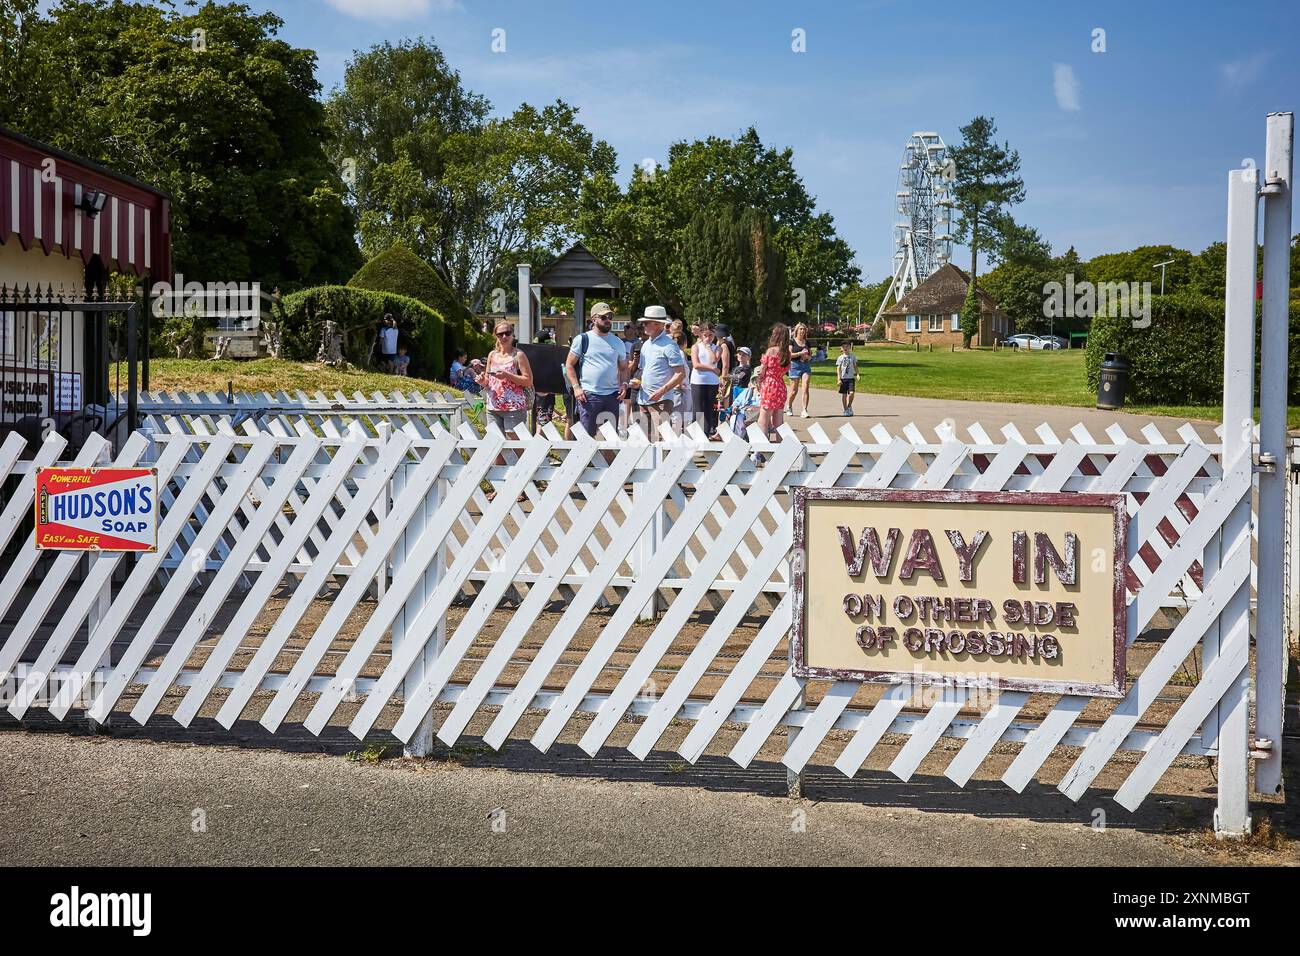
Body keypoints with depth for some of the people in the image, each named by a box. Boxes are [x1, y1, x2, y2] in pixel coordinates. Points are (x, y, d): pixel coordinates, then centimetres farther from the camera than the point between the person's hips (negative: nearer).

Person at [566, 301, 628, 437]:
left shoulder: (617, 343, 15)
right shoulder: (582, 339, 3)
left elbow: (623, 368, 22)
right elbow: (569, 365, 4)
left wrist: (624, 384, 2)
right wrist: (576, 387, -7)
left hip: (612, 395, 4)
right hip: (589, 395, -4)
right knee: (587, 436, -4)